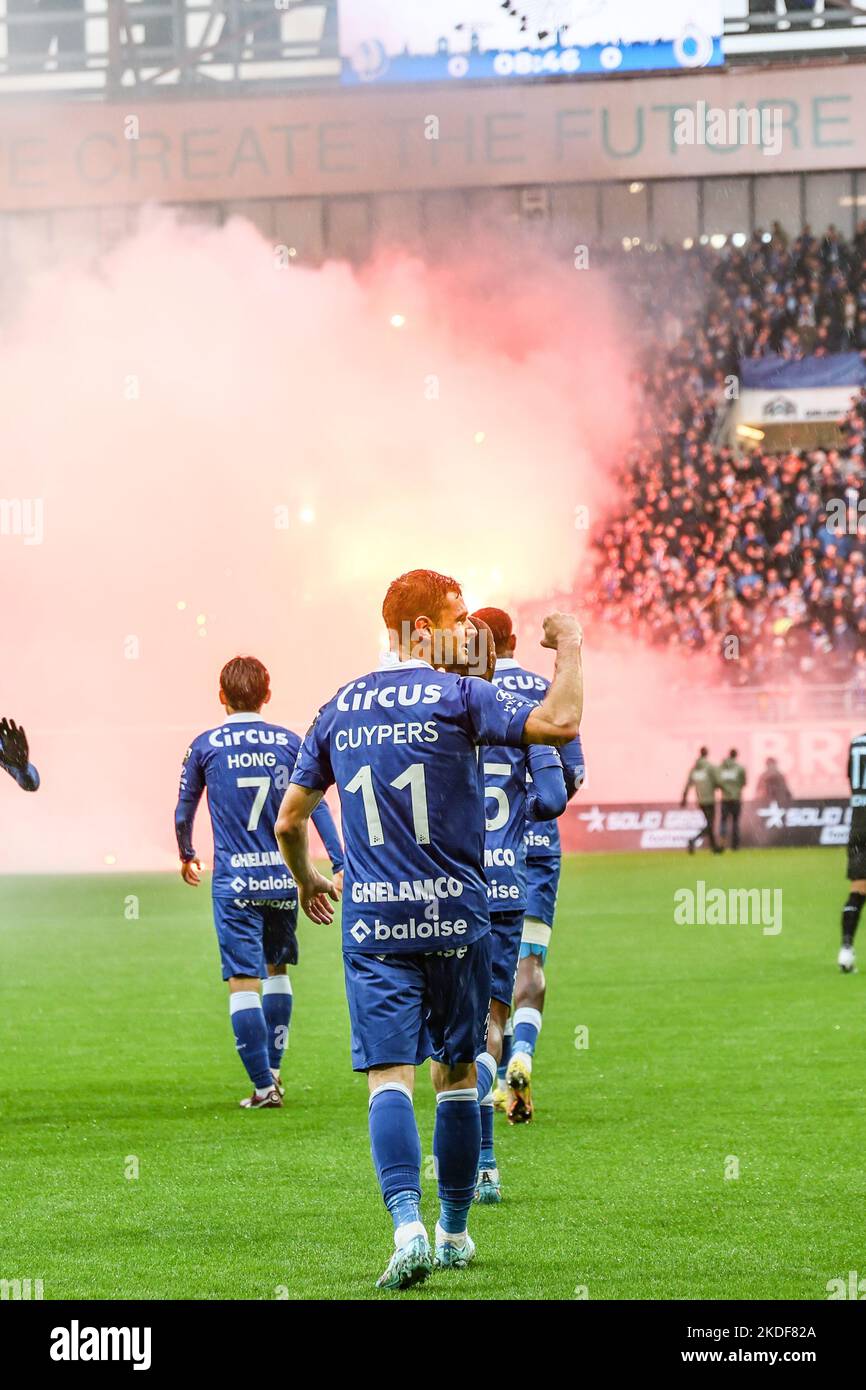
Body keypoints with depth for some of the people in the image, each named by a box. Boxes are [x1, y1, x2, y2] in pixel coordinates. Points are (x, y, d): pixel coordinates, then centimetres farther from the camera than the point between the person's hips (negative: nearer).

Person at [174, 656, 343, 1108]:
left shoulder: (206, 746, 1)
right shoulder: (289, 742, 3)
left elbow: (184, 812, 11)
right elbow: (316, 806, 0)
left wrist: (186, 856, 29)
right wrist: (341, 864, 2)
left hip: (234, 881, -3)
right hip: (283, 878, 3)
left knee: (243, 980, -3)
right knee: (277, 969, 20)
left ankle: (263, 1086, -7)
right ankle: (272, 1069, 22)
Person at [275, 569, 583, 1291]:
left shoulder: (339, 709, 9)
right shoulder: (458, 697, -6)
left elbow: (290, 819, 16)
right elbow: (559, 723, -19)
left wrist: (307, 880, 35)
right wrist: (571, 647, -3)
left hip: (372, 924, 2)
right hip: (454, 918, -2)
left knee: (390, 1075, -5)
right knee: (457, 1075, 12)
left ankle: (408, 1224, -24)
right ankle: (454, 1234, 20)